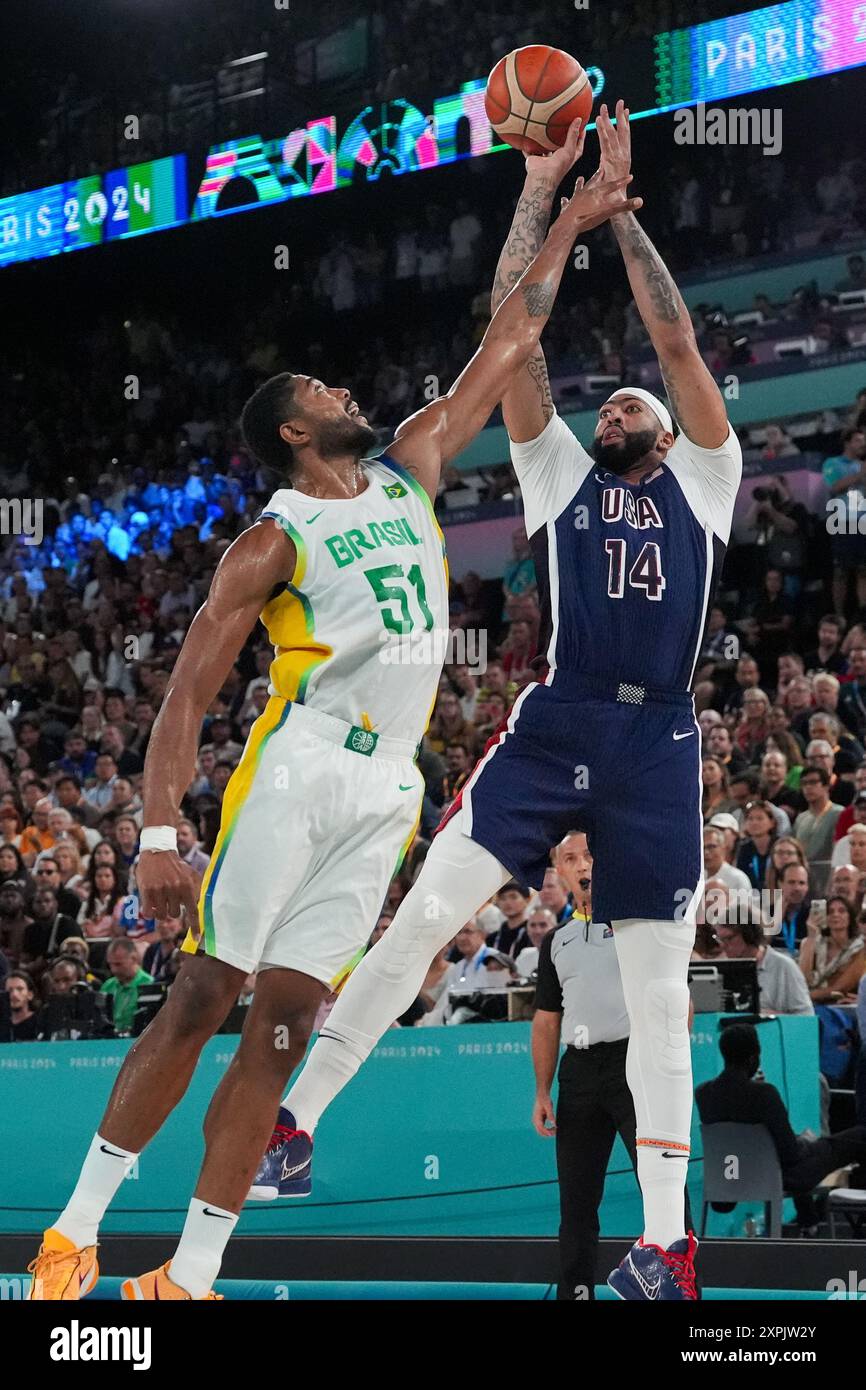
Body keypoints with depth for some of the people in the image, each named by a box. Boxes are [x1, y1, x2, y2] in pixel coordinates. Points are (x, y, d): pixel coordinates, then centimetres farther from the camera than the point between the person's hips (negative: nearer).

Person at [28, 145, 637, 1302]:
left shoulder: (409, 471, 16)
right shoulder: (274, 543, -2)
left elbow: (504, 349, 21)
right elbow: (188, 694, -6)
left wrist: (572, 224, 20)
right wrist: (160, 832, -16)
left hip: (386, 788, 5)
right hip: (298, 766, -5)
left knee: (284, 1021, 1)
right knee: (203, 997, -7)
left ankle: (186, 1278, -1)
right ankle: (76, 1231, -1)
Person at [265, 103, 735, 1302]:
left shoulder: (702, 480, 17)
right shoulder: (559, 472, 18)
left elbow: (677, 338, 9)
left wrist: (619, 201, 11)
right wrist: (539, 195, 8)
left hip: (656, 741, 0)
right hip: (554, 723, 0)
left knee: (658, 990, -1)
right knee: (427, 910, -9)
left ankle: (664, 1240, 1)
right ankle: (296, 1114, -1)